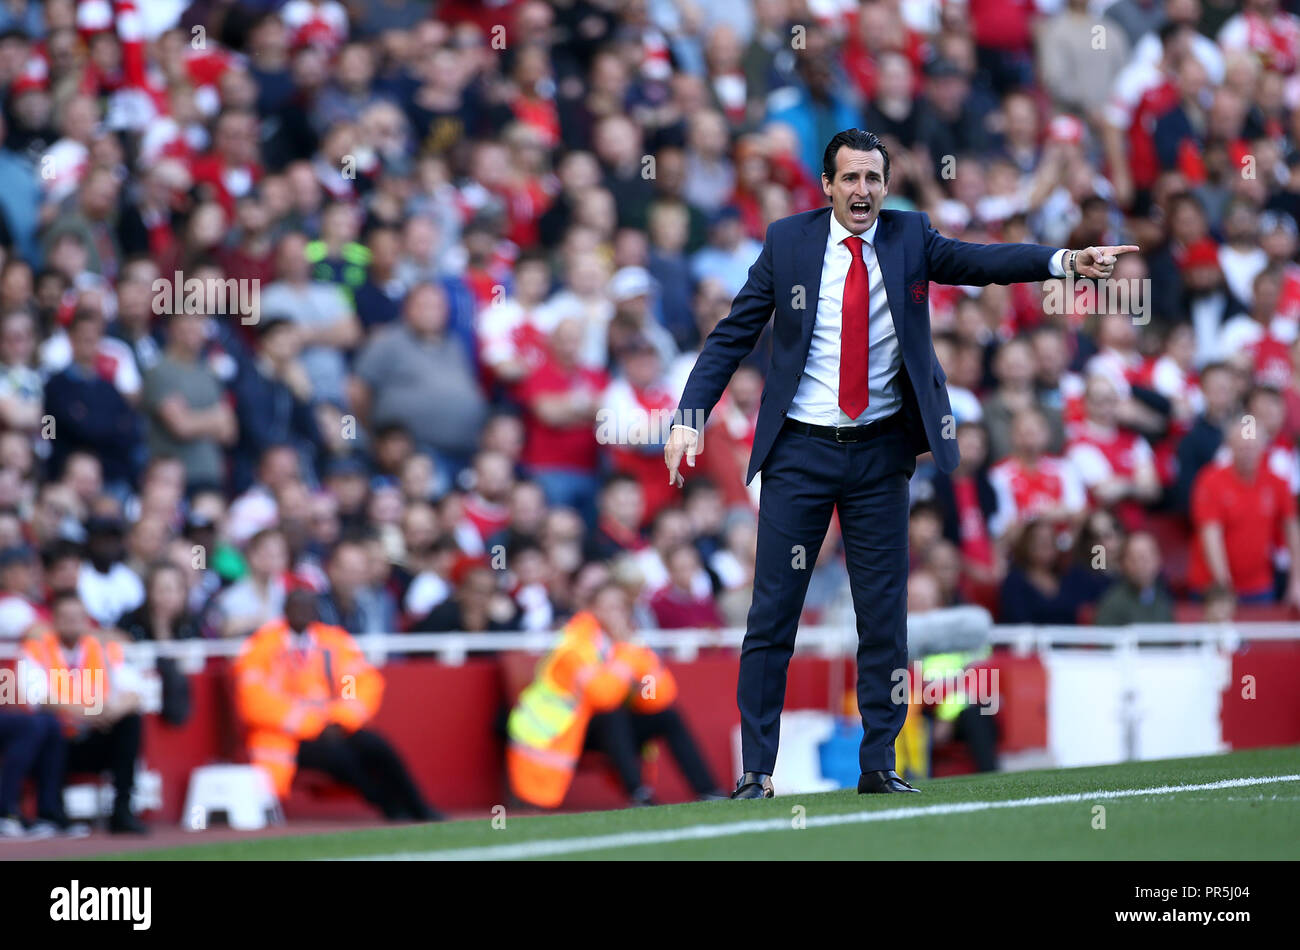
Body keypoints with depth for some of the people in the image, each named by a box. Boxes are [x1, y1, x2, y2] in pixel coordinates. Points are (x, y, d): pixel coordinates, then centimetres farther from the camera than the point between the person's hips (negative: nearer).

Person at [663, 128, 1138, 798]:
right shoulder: (787, 241, 0)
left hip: (879, 450, 1)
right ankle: (755, 769, 5)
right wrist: (690, 416, -7)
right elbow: (732, 335, 2)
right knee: (772, 612, -1)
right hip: (800, 449, -1)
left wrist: (1067, 261, -29)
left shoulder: (908, 238, 2)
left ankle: (879, 764, 12)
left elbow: (979, 262, -12)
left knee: (885, 613, 4)